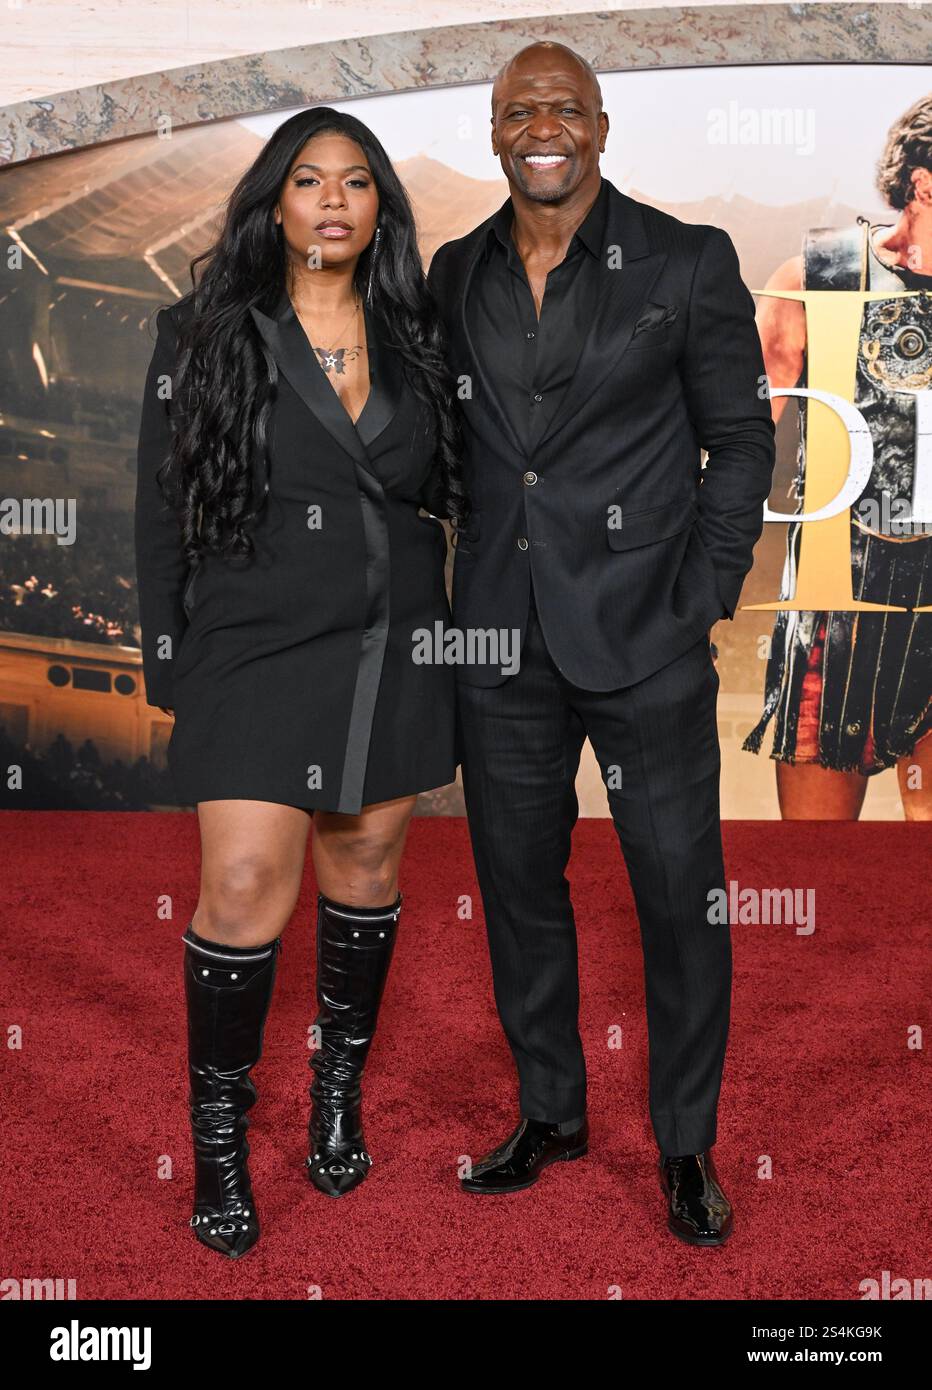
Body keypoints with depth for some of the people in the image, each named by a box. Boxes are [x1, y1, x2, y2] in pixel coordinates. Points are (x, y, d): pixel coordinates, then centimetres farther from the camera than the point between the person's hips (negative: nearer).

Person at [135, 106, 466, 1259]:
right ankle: (218, 1131, 14)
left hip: (392, 652, 3)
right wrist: (167, 663, -2)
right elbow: (162, 510, 1)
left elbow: (447, 492, 12)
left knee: (366, 870, 12)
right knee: (245, 891, -8)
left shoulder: (415, 336, 7)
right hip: (257, 653, -3)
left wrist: (454, 631, 7)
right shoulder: (208, 333, 0)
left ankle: (340, 1091, 33)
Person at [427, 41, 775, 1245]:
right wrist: (448, 594, 6)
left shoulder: (687, 263, -2)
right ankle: (550, 1112, 34)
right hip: (499, 640, 4)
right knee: (517, 885, 14)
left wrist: (705, 598, -7)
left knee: (681, 894, 4)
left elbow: (741, 438, 1)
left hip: (644, 642, -3)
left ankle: (687, 1145, 24)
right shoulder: (454, 275, 8)